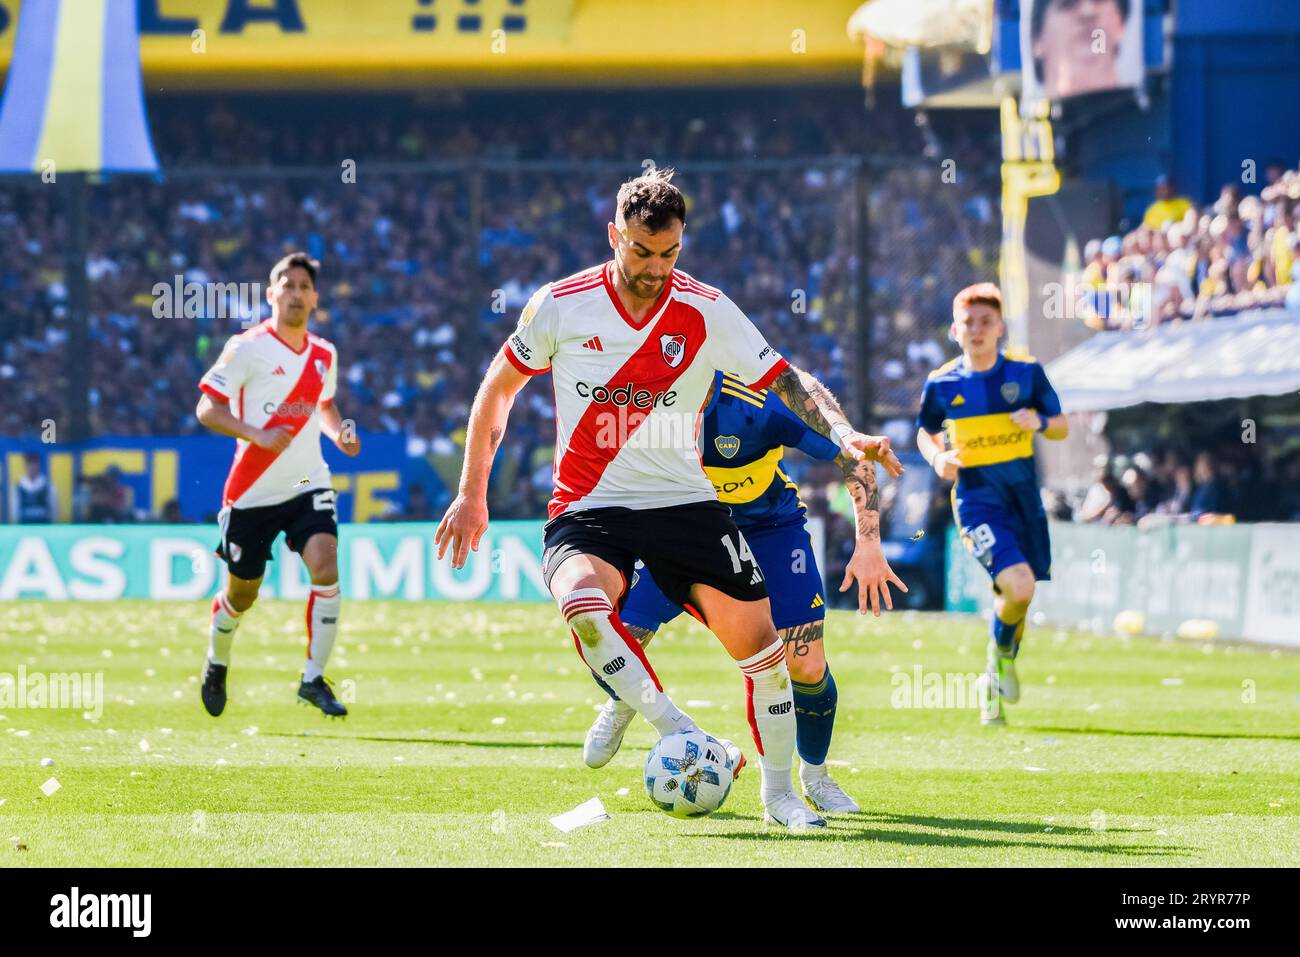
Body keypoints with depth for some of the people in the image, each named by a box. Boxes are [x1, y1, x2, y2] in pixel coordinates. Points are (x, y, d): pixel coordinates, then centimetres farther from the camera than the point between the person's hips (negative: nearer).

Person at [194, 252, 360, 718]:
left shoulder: (324, 355, 7)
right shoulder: (247, 348, -9)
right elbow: (207, 409, -10)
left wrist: (338, 431, 4)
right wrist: (255, 434, -25)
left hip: (308, 484, 3)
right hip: (252, 489, -3)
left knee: (326, 566, -20)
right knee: (241, 595, 9)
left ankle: (313, 679, -12)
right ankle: (217, 664, 40)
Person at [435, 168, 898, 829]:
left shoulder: (707, 313, -2)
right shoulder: (560, 306, -3)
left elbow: (790, 384, -2)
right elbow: (497, 389, 11)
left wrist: (844, 434, -22)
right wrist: (472, 495, 13)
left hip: (684, 502, 2)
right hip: (588, 508, -2)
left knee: (759, 643, -7)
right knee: (581, 600, -35)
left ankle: (778, 794, 14)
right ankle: (687, 739, -36)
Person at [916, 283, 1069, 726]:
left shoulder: (1026, 373, -1)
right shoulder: (942, 383, -2)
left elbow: (1062, 426, 7)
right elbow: (926, 432, 14)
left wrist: (1040, 423, -15)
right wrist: (938, 458, -8)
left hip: (1024, 496, 3)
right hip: (976, 500, -3)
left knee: (1018, 599, 9)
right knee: (1019, 586, -24)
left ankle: (993, 686, 34)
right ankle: (1001, 653, 8)